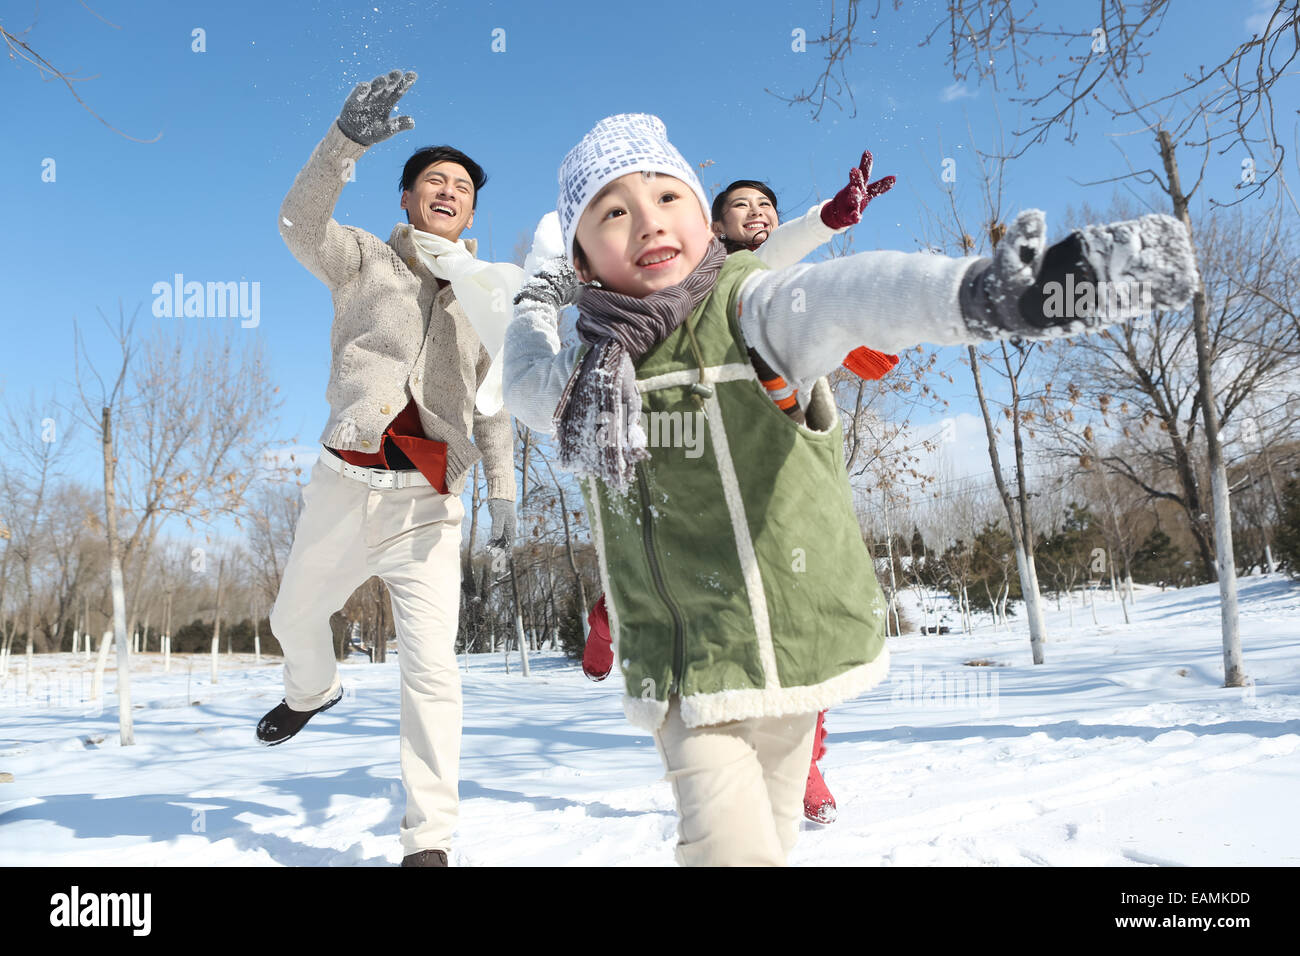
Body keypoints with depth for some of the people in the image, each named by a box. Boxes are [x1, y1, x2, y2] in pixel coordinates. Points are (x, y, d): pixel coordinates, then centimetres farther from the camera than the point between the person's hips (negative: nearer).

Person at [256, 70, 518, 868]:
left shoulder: (483, 297, 12)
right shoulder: (364, 260, 5)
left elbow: (492, 407, 14)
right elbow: (301, 223, -17)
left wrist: (505, 495, 5)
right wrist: (347, 142, -34)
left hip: (428, 503, 0)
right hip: (345, 484, 1)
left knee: (432, 666, -9)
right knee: (295, 618, 21)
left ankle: (430, 840, 0)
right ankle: (314, 691, 57)